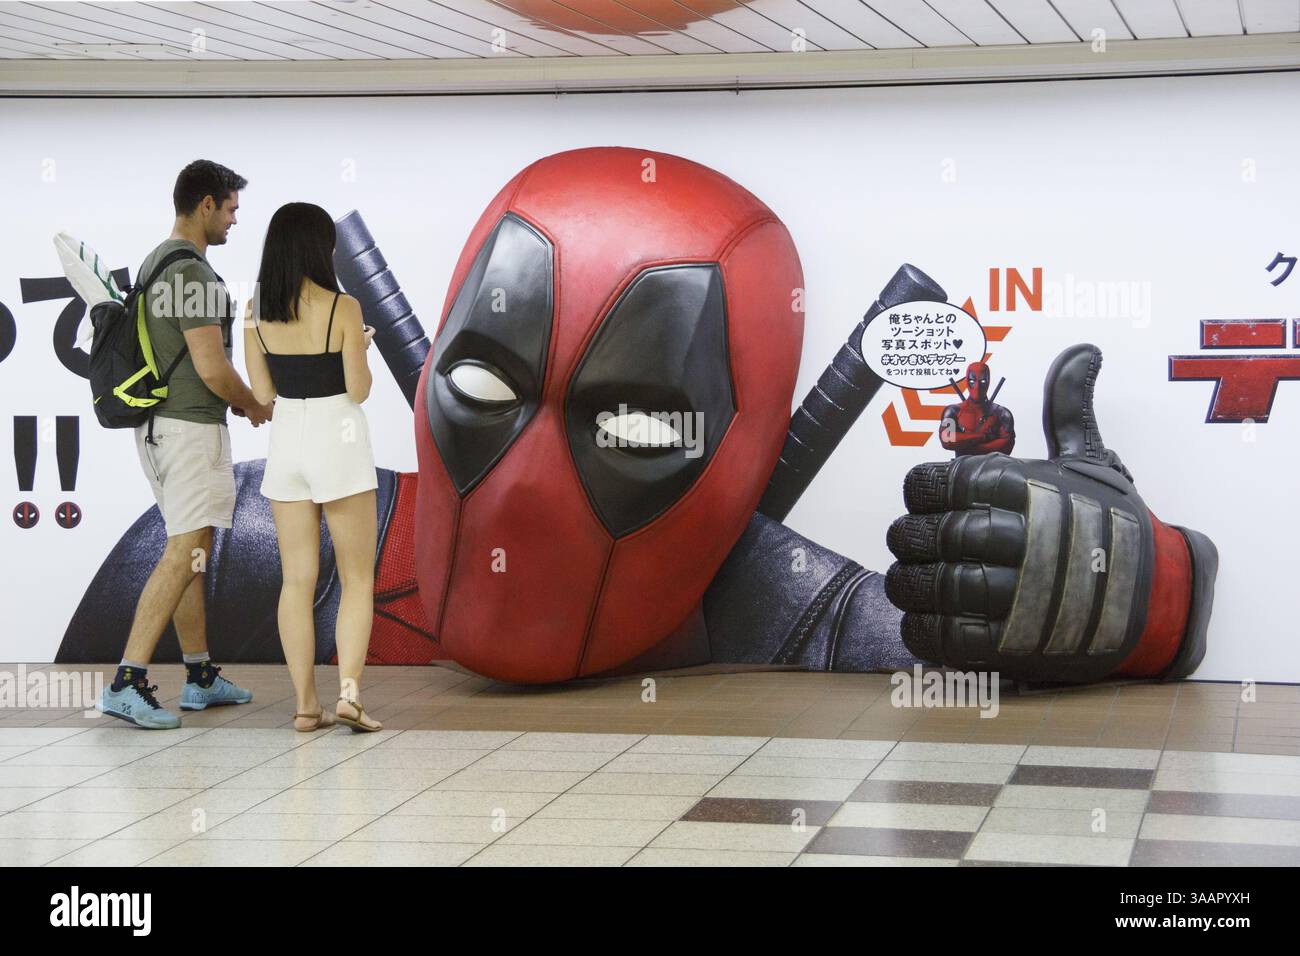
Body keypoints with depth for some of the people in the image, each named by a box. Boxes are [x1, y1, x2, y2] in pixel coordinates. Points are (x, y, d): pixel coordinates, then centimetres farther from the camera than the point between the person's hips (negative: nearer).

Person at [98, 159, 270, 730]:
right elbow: (211, 366, -21)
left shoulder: (154, 264, 15)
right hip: (192, 426, -10)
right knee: (185, 554, -12)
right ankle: (127, 683, -17)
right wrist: (255, 405, -2)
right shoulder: (195, 274, -17)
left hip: (156, 422, 10)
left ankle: (201, 676, 22)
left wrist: (232, 400, 19)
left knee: (189, 552, 15)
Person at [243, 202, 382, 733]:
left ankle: (305, 704, 8)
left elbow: (263, 392, 4)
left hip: (286, 440, 4)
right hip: (338, 440, -4)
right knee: (357, 578, 5)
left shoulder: (256, 311, 0)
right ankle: (349, 691, -9)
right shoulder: (342, 308, -13)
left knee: (297, 579, 9)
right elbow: (359, 391, -10)